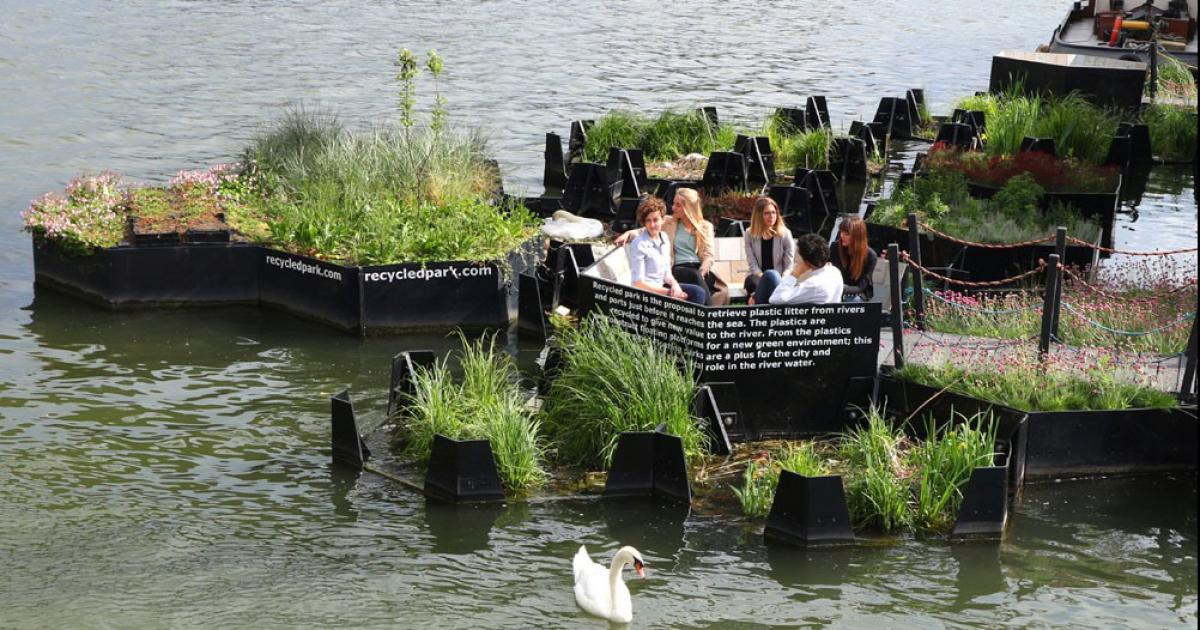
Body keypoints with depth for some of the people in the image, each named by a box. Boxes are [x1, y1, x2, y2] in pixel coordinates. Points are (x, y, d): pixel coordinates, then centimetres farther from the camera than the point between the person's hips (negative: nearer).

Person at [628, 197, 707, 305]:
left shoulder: (664, 238, 8)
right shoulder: (639, 244, -15)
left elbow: (666, 273, 14)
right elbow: (638, 283, -17)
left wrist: (674, 284, -10)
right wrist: (669, 292, -18)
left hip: (662, 286, 8)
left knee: (699, 292, -7)